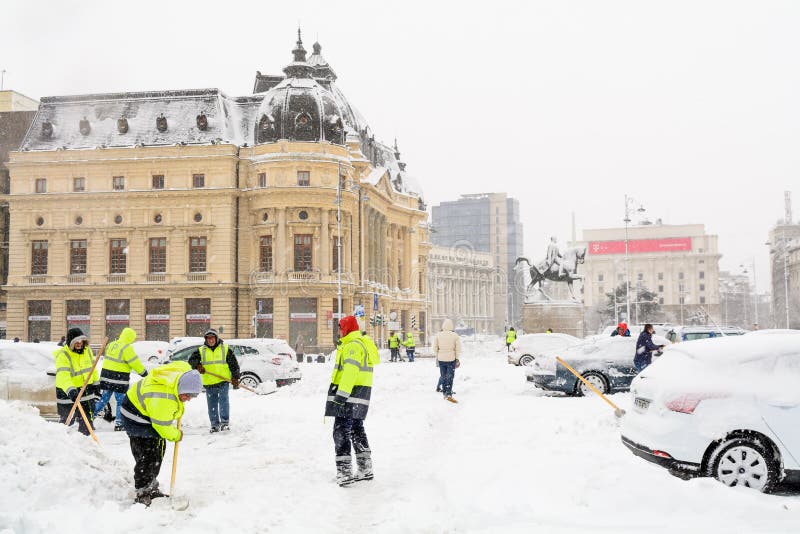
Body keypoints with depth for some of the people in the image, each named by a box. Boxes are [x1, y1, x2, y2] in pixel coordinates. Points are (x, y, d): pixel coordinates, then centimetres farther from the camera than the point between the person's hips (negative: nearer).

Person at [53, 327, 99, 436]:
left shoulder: (87, 351, 2)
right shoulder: (63, 355, -19)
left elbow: (92, 368, 17)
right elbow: (63, 375, -32)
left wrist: (96, 383, 22)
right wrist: (70, 390, -45)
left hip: (86, 391, 6)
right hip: (67, 394, -6)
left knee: (86, 422, 14)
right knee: (66, 422, 3)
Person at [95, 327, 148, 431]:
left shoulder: (111, 345, 9)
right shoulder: (127, 348, -15)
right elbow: (135, 363, -12)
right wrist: (144, 372, 1)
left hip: (106, 376, 7)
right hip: (119, 379, -7)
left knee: (104, 399, 17)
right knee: (121, 401, 3)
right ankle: (118, 423, 5)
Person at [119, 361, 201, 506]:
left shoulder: (185, 370, -20)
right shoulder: (163, 400, -41)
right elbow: (163, 427, -28)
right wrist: (176, 435, -8)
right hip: (136, 416, -9)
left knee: (158, 451, 15)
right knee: (147, 456, -14)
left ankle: (151, 489, 27)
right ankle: (143, 495, -6)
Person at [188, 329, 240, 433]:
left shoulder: (225, 349, 4)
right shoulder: (201, 350, 9)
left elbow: (234, 364, 5)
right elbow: (191, 360, 7)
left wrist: (235, 377, -2)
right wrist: (198, 365, -13)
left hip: (223, 381, -2)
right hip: (209, 383, 2)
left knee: (223, 401, -8)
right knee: (212, 405, 5)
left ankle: (225, 422, 0)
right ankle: (215, 424, 13)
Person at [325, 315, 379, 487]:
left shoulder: (353, 346, -14)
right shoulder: (362, 343, 20)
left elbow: (350, 371, -25)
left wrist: (342, 395, -28)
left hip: (350, 395, -11)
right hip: (361, 394, 11)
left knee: (341, 431, -10)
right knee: (357, 430, 17)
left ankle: (344, 473, -12)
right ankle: (365, 470, 23)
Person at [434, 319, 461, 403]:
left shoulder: (438, 335, -3)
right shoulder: (455, 335, -8)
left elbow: (435, 348, 2)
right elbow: (458, 348, -5)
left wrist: (437, 357, 16)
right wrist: (457, 358, 5)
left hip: (441, 359, 2)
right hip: (451, 359, -2)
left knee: (443, 377, 14)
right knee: (450, 377, -1)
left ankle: (445, 394, 21)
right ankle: (449, 394, -15)